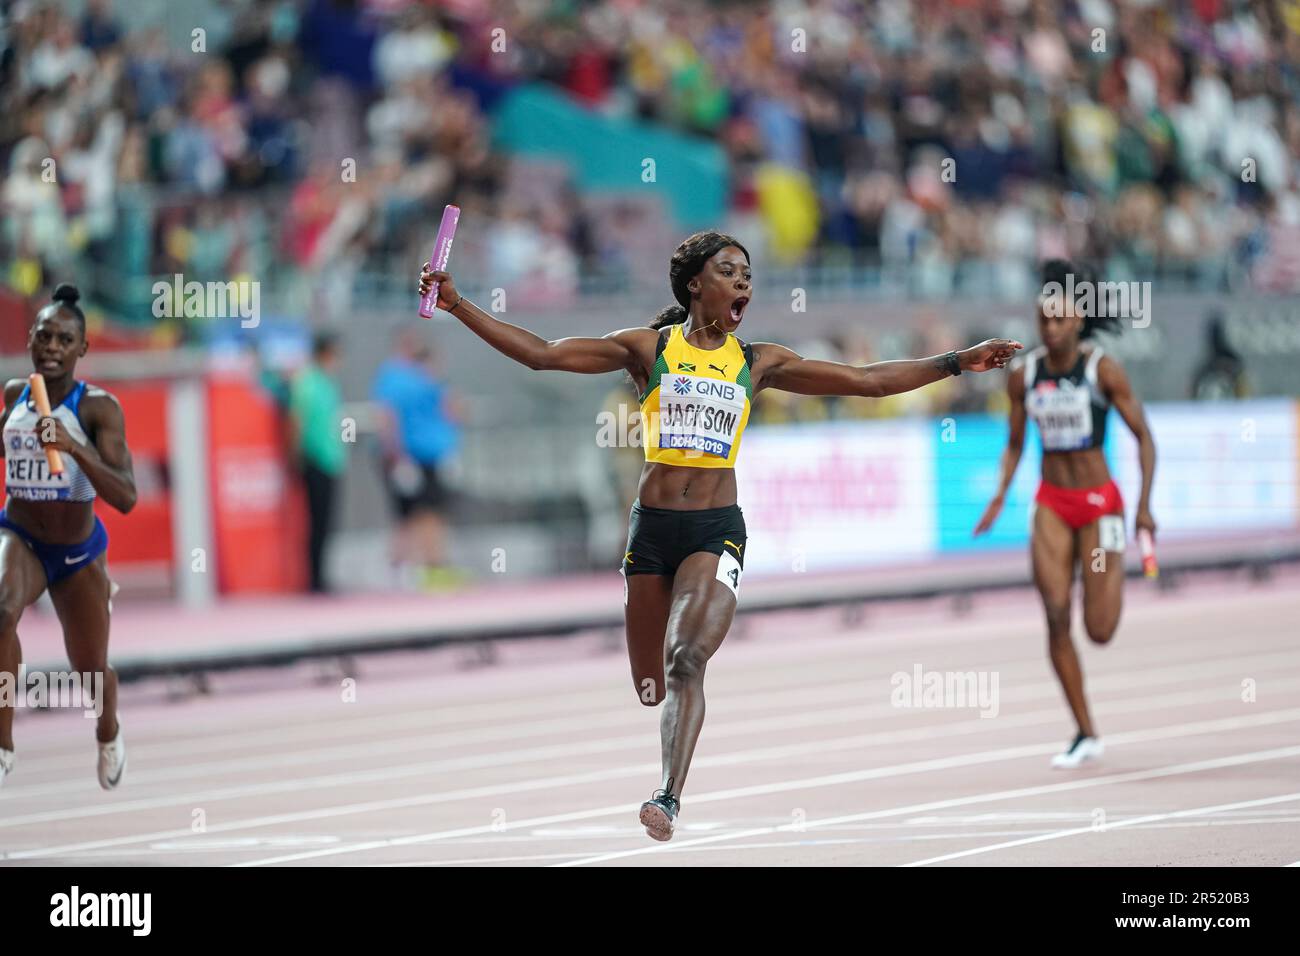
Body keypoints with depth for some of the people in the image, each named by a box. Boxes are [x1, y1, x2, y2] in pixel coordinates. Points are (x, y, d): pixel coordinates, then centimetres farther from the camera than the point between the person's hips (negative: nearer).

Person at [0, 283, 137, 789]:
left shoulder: (99, 407, -19)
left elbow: (126, 497, -30)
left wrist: (73, 447, -40)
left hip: (79, 552, -1)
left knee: (91, 670, 14)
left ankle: (108, 735, 51)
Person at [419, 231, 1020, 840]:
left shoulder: (758, 362, 9)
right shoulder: (648, 348, 5)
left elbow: (868, 381, 12)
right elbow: (541, 354, 0)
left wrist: (957, 363, 8)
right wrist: (457, 306, -7)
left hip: (718, 530, -1)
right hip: (652, 525, 1)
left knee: (686, 662, -24)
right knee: (650, 687, 6)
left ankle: (669, 797, -33)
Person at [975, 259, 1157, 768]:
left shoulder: (1103, 369, -10)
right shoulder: (1024, 375, 1)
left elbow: (1143, 436, -5)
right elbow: (1015, 444, 13)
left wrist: (1144, 505, -12)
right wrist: (1000, 496, -1)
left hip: (1099, 502, -3)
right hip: (1051, 504, 3)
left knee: (1100, 631, -7)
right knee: (1057, 620, -7)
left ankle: (1114, 579, 30)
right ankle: (1086, 735, 2)